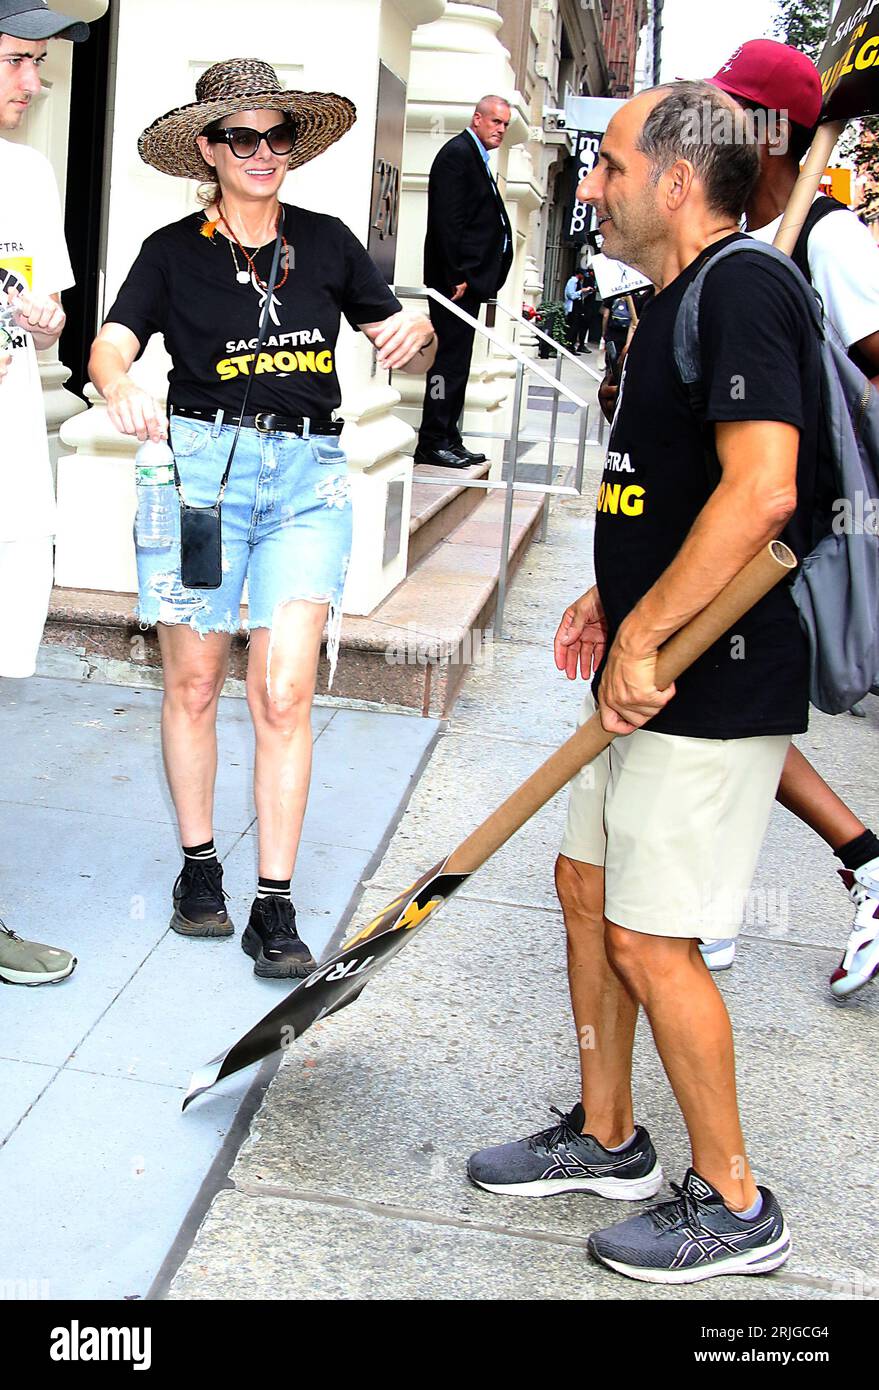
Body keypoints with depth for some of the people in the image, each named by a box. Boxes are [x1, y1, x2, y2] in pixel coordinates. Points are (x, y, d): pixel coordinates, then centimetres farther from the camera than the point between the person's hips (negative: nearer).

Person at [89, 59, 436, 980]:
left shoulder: (326, 242, 10)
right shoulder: (174, 251, 6)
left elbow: (407, 351, 14)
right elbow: (109, 347, -6)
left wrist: (417, 334, -11)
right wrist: (123, 391, -29)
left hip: (308, 476, 1)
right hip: (201, 463, 0)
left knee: (284, 695, -8)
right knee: (193, 683, 6)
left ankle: (275, 907, 0)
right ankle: (198, 865, 26)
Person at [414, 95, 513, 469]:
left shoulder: (476, 158, 20)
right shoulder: (457, 153, -9)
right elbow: (447, 220, -17)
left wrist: (473, 277, 13)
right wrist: (458, 275, -20)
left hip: (469, 279, 10)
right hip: (456, 278, -10)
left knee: (457, 361, 11)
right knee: (451, 359, -8)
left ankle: (447, 439, 16)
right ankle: (432, 443, -5)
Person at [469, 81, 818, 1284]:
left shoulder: (743, 288, -17)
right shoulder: (676, 300, 15)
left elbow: (760, 489, -28)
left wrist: (645, 635, -23)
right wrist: (612, 597, 16)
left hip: (715, 686, -10)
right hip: (654, 672, 10)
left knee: (649, 935, -4)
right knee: (588, 887, 16)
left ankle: (733, 1206, 16)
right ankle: (606, 1139, 33)